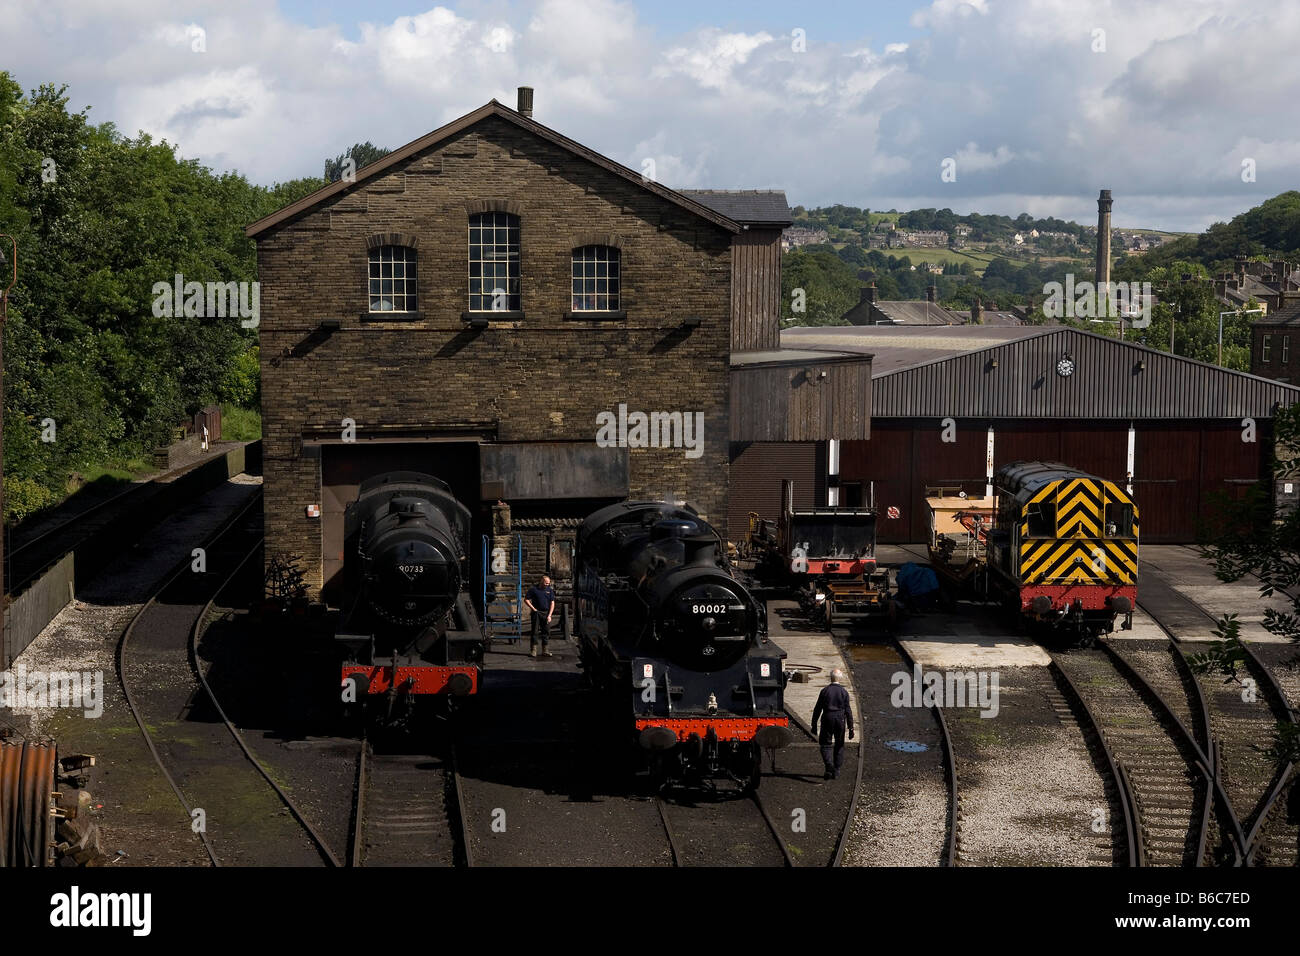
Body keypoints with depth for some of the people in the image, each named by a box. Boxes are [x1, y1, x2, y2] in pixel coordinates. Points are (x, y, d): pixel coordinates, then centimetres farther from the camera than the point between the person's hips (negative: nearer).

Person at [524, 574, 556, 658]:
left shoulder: (550, 590, 9)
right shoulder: (533, 589, -1)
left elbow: (552, 603, 7)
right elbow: (526, 600, 2)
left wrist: (549, 615, -1)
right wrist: (533, 608, -6)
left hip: (546, 613, 3)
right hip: (536, 613, -3)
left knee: (546, 632, 4)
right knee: (535, 631, -4)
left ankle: (545, 650, 12)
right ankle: (533, 650, -1)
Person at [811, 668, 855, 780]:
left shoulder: (825, 691, -2)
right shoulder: (844, 692, -1)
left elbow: (817, 709, 0)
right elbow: (848, 711, -2)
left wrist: (814, 724, 7)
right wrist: (850, 728, 1)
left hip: (827, 720, -1)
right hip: (840, 720, 1)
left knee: (826, 745, 3)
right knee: (839, 745, 14)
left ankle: (829, 765, -21)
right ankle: (836, 769, 16)